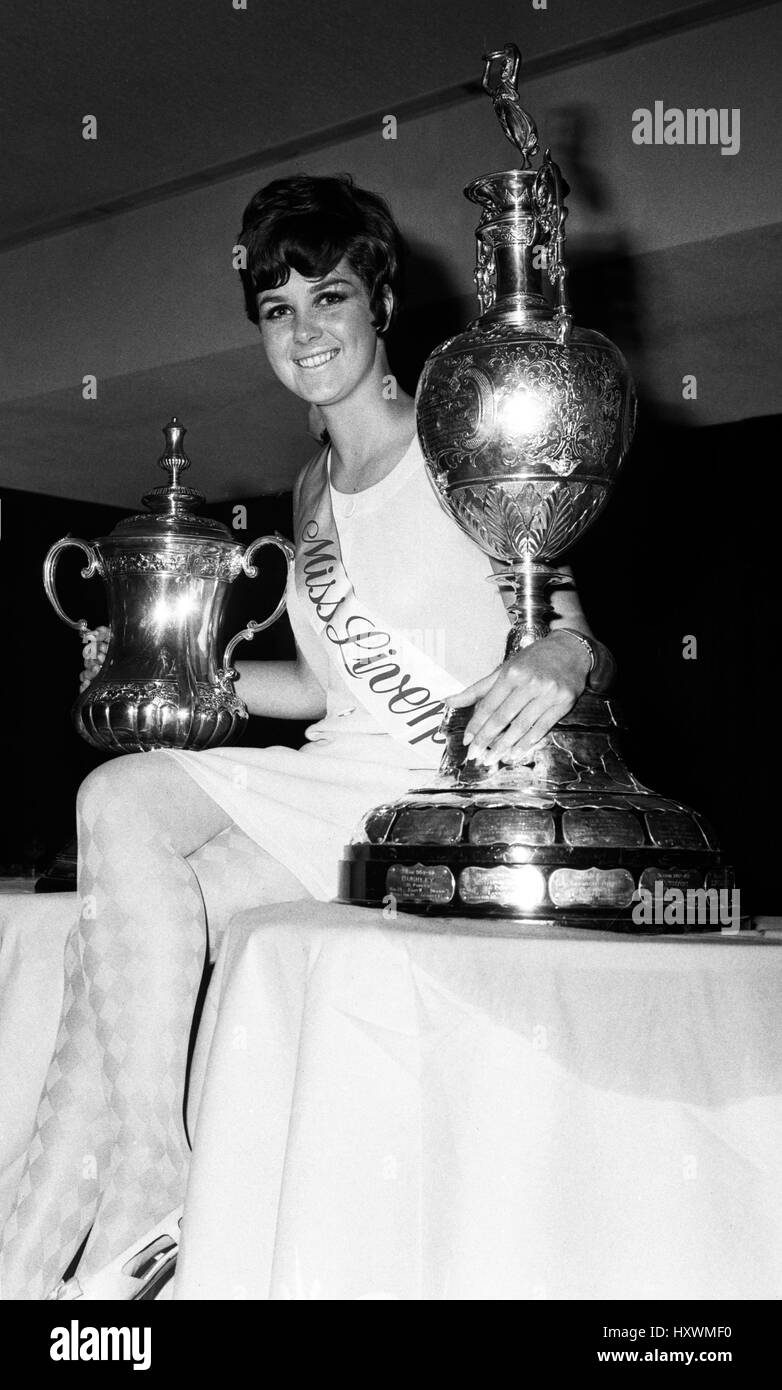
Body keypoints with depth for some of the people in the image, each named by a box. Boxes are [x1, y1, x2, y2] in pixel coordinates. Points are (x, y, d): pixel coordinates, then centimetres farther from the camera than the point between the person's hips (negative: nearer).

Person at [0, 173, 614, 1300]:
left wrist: (557, 663, -31)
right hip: (336, 774, 6)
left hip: (441, 792, -6)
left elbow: (587, 639, -7)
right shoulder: (314, 489, 17)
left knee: (139, 911, -21)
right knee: (118, 798, -18)